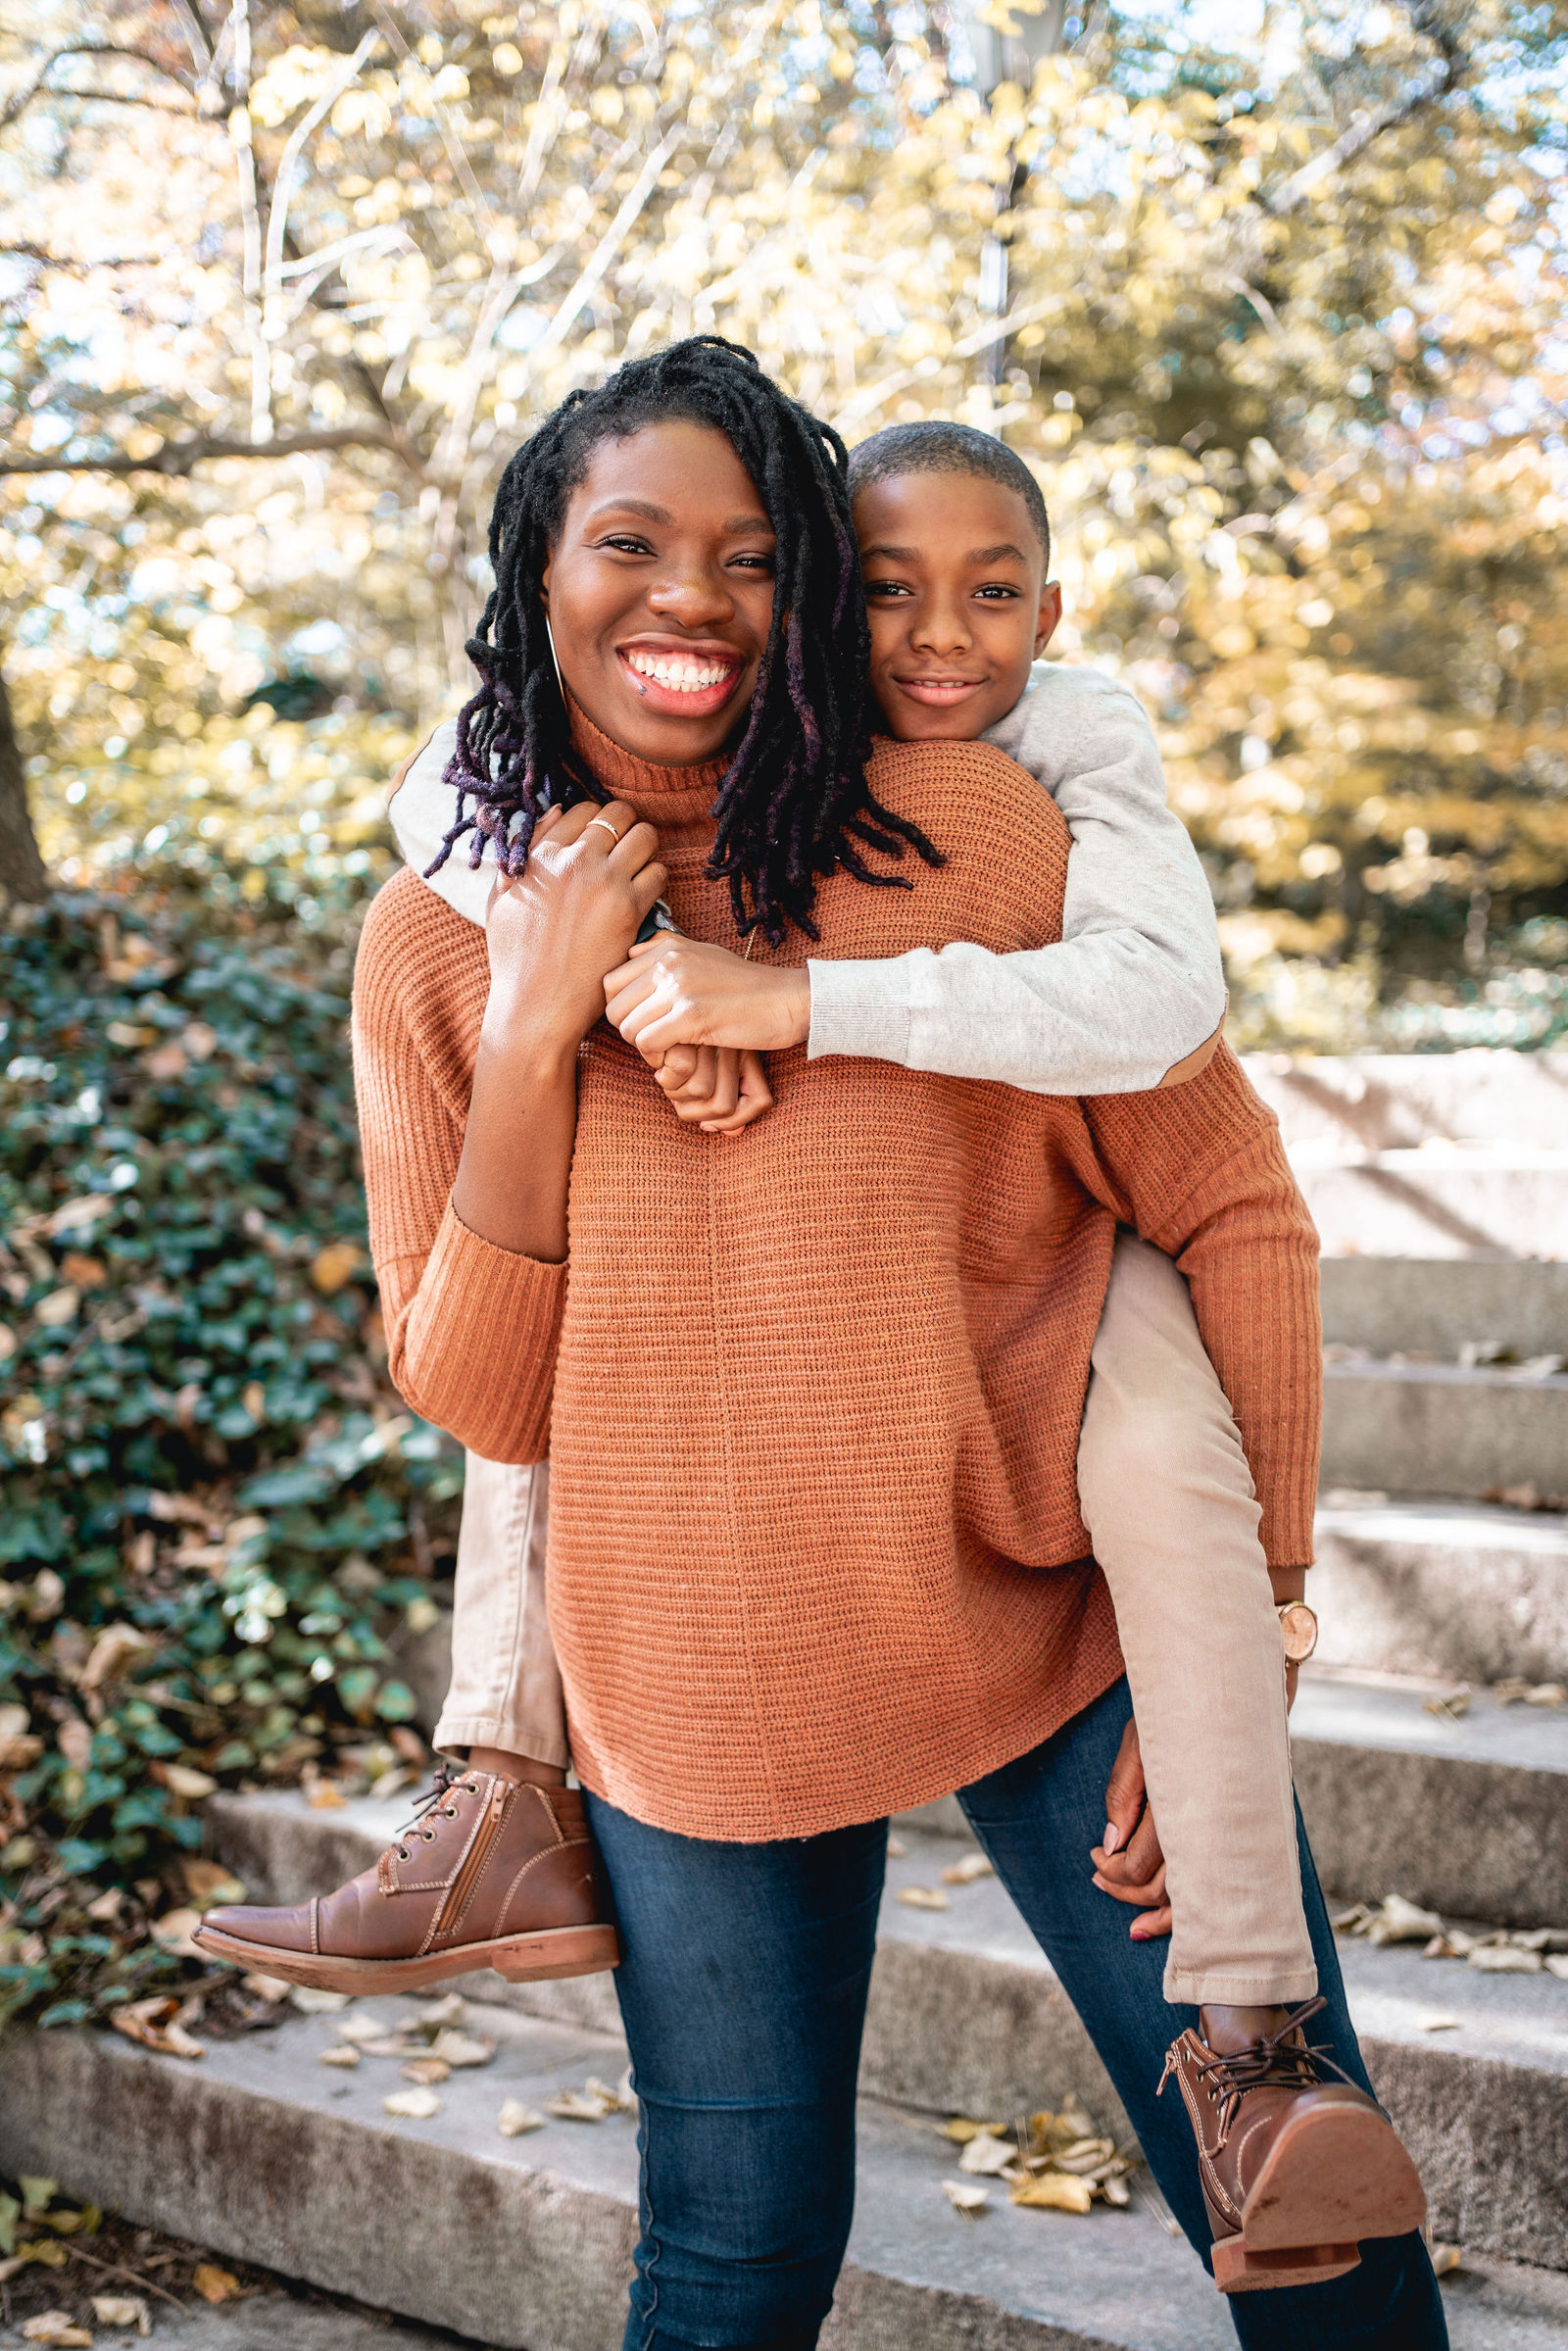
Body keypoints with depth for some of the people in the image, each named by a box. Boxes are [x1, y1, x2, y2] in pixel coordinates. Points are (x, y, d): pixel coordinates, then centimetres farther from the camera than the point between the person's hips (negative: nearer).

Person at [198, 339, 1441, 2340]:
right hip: (694, 1699, 2)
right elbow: (483, 1400, -6)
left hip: (1047, 1634, -1)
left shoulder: (964, 830, -11)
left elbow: (1234, 1207, -9)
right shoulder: (438, 949, -4)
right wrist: (533, 1033, -17)